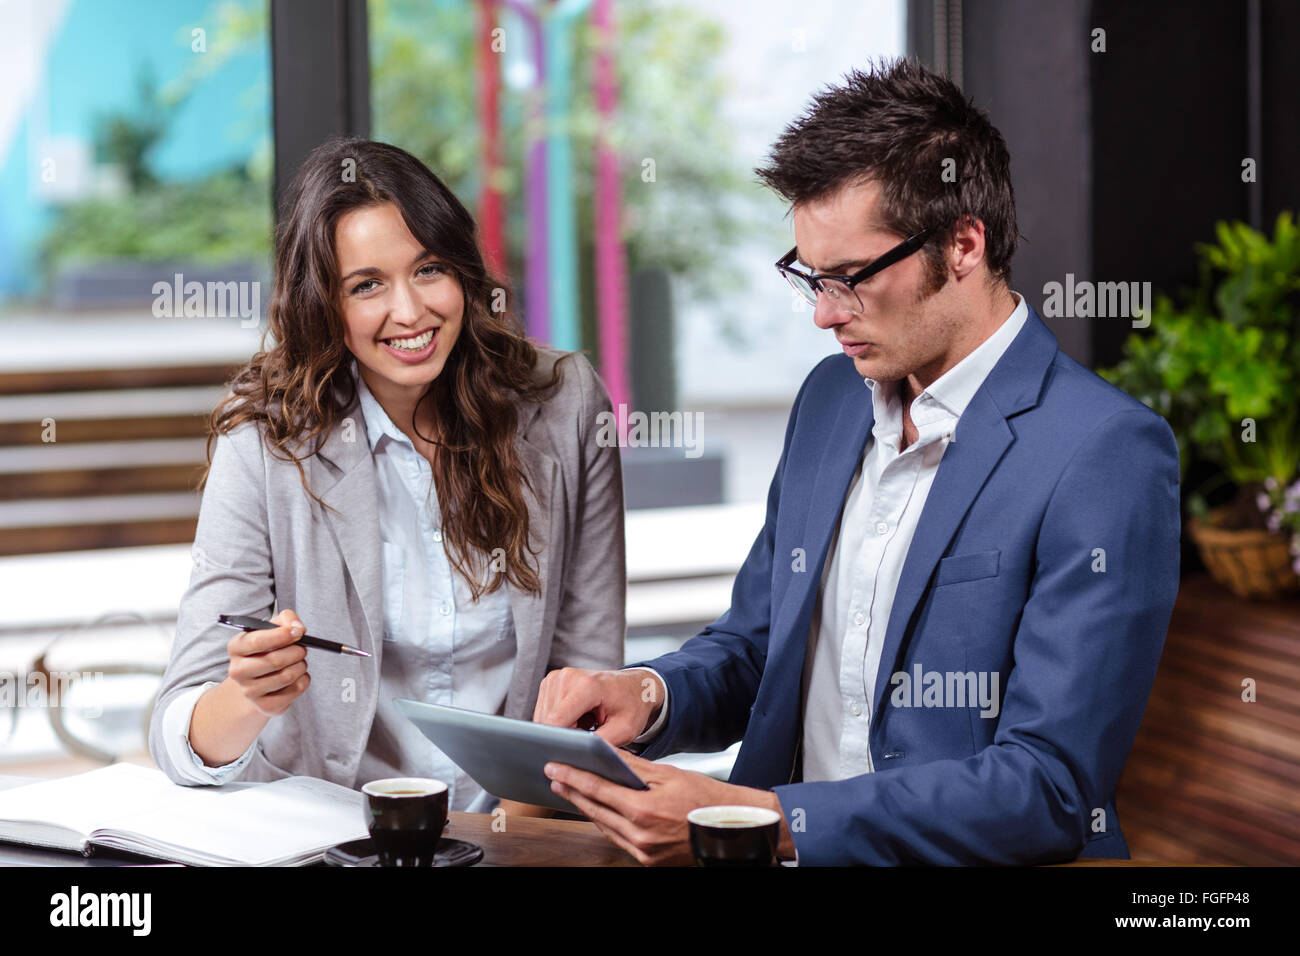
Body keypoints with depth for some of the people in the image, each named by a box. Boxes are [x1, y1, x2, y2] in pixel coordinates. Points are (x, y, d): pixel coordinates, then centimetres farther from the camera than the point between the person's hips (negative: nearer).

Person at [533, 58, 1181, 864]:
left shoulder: (1106, 455, -12)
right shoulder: (830, 398, 11)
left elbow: (1051, 789, -17)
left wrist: (765, 821, -23)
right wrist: (650, 695, -3)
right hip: (790, 856, 7)